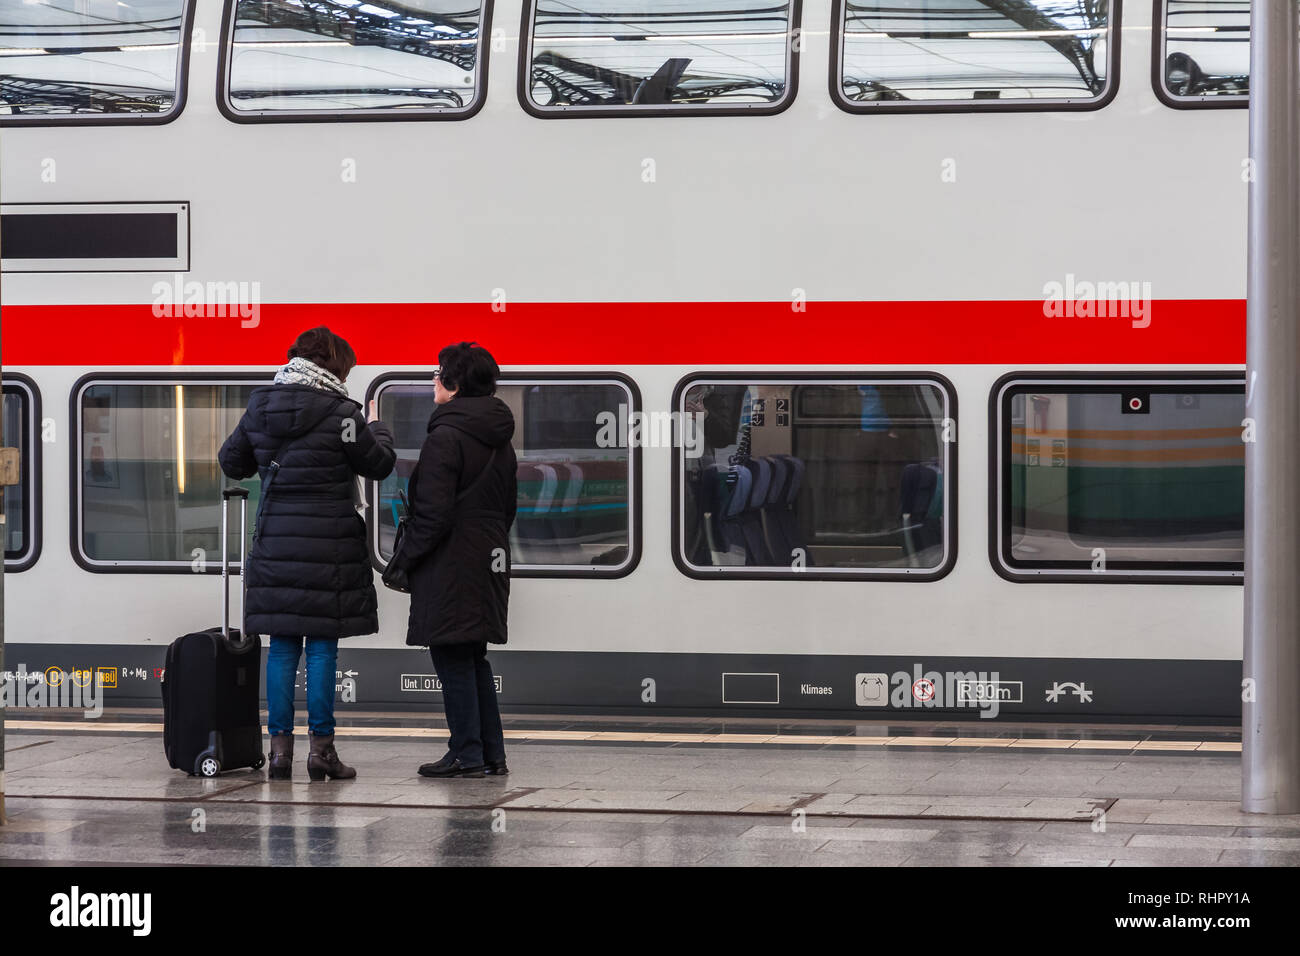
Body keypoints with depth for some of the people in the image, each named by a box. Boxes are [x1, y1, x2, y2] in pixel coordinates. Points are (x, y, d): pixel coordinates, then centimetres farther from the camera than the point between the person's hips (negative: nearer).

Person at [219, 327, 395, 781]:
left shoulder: (259, 408, 5)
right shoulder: (340, 412, -10)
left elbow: (231, 462, 16)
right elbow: (378, 464, 1)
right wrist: (377, 428, 21)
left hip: (275, 541, 4)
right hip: (328, 546, -4)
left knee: (282, 645, 8)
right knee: (322, 646, 0)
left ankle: (280, 745, 7)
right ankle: (321, 748, 1)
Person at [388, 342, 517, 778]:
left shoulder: (446, 437, -15)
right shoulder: (500, 440, 13)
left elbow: (434, 512, -18)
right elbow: (507, 507, 19)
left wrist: (405, 557, -8)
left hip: (451, 567, -9)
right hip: (488, 562, 9)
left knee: (453, 660, -3)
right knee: (475, 659, 14)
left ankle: (467, 754, -3)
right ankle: (491, 754, 14)